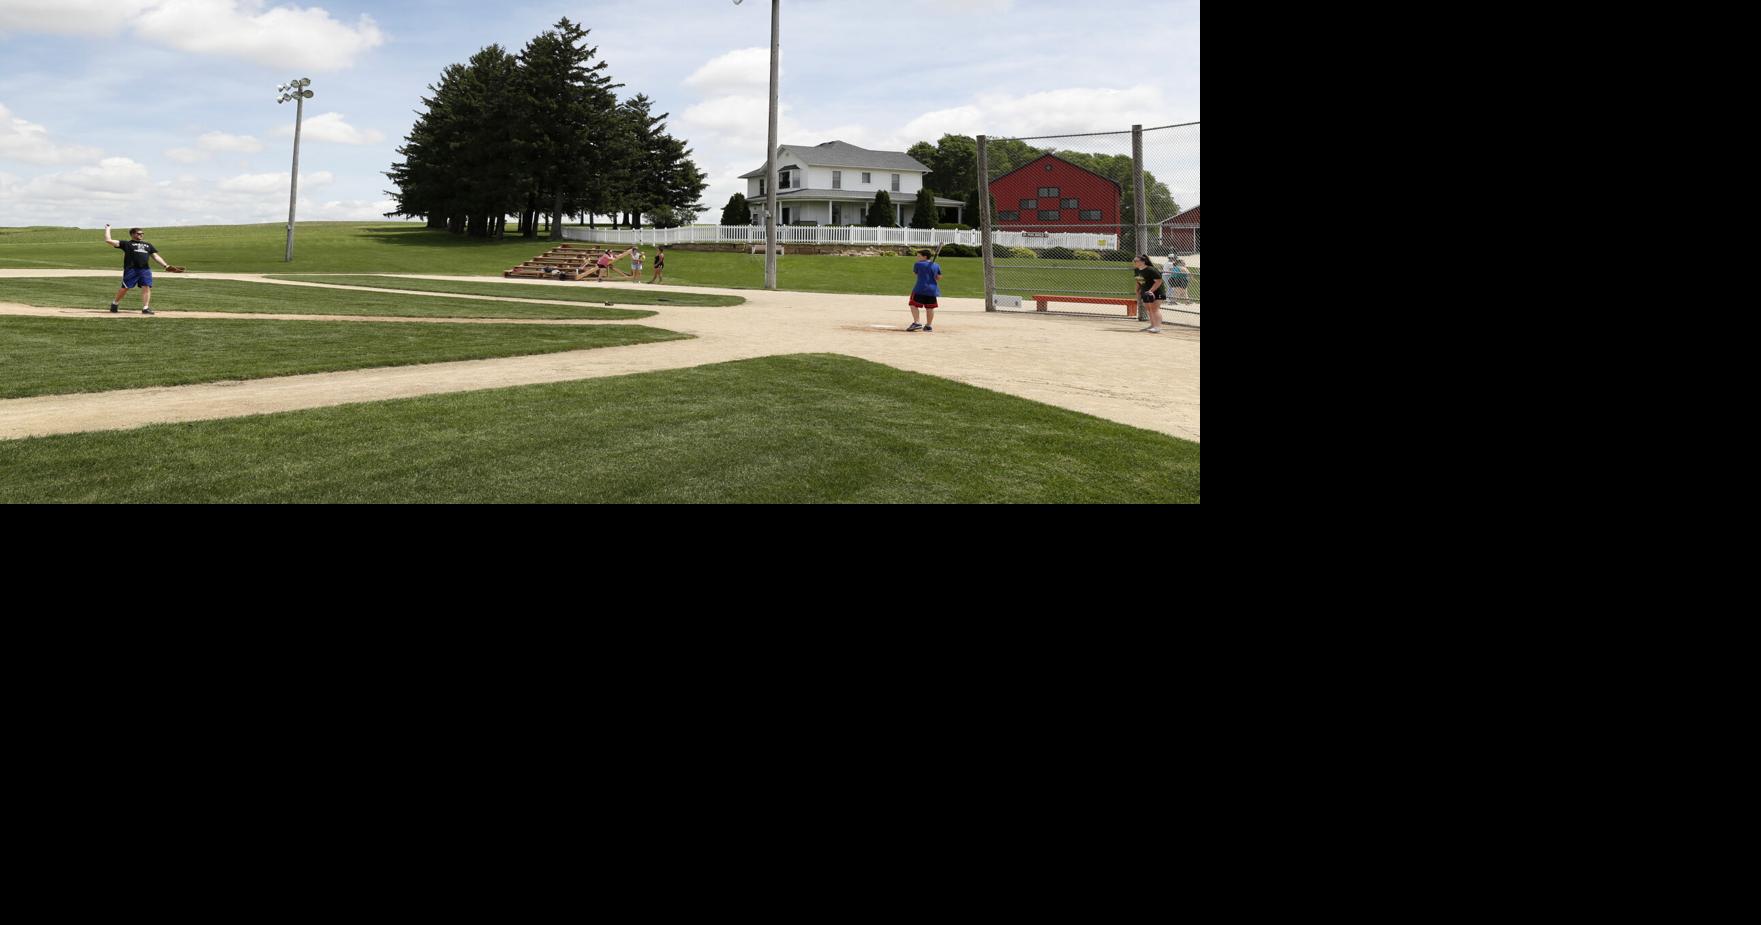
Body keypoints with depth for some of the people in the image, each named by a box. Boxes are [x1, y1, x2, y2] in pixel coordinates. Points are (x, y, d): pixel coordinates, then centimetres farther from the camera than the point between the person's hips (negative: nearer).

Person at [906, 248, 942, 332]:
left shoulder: (919, 264, -5)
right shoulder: (936, 265, 9)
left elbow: (914, 272, 13)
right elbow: (939, 278, 12)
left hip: (920, 288, -6)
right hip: (932, 290, 6)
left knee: (913, 305, -1)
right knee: (930, 308, 9)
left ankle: (916, 323, -14)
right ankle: (928, 326, 14)